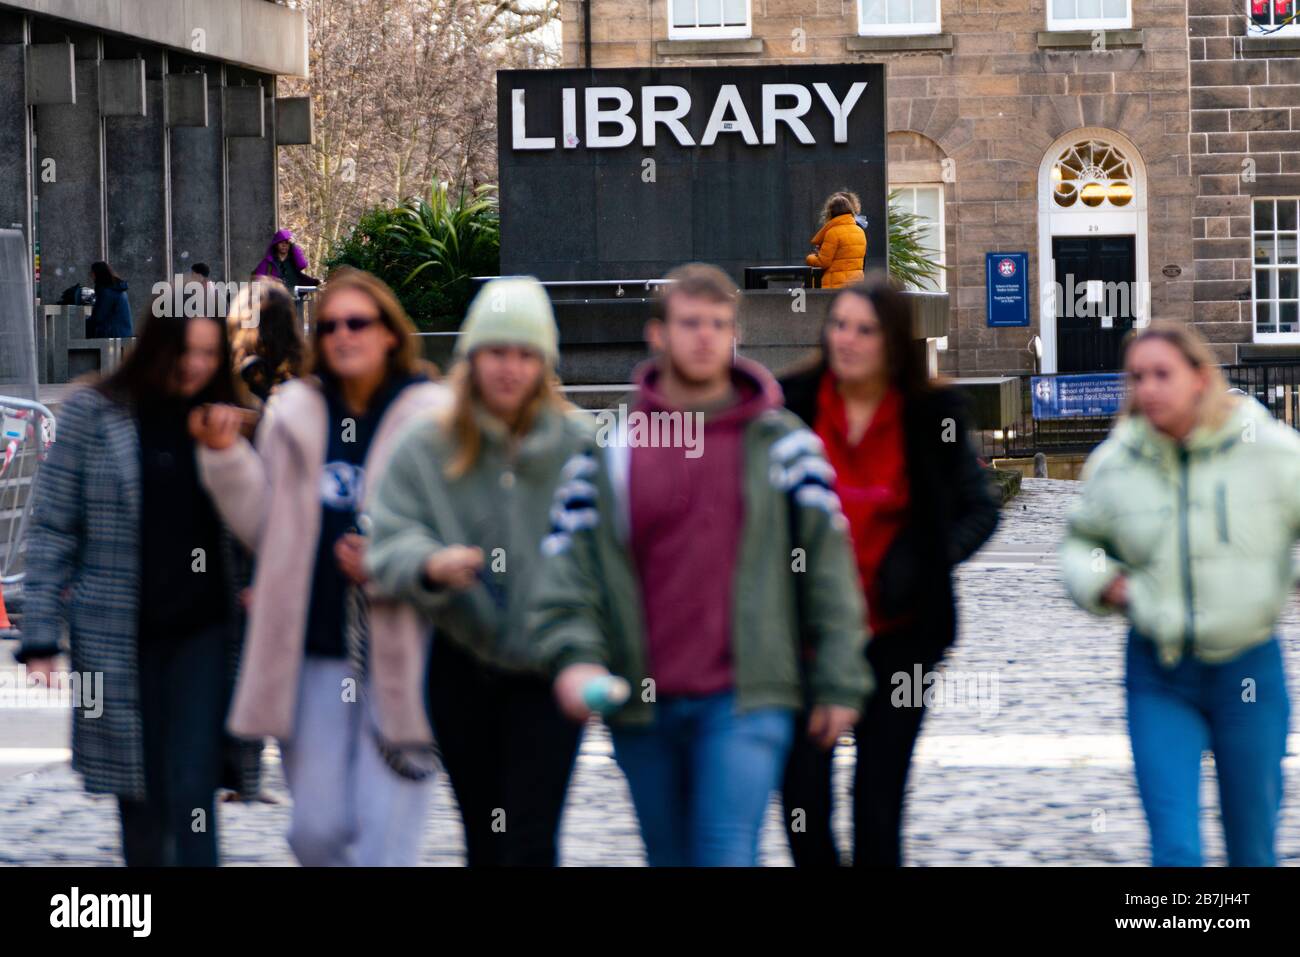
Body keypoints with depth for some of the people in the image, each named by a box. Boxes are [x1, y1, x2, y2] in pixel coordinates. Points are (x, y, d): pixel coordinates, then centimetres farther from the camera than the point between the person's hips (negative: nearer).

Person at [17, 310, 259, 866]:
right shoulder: (94, 414, -2)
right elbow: (52, 530, -1)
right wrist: (41, 637, -6)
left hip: (203, 632, 1)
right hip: (118, 637, -1)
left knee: (193, 788, -8)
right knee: (141, 798, 8)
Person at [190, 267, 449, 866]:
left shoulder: (430, 417, -3)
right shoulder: (294, 416, 10)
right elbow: (263, 527, 13)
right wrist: (225, 456, 1)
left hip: (399, 656, -4)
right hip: (313, 654, 4)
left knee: (385, 837, -5)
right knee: (316, 830, 8)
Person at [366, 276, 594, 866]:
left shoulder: (582, 445, -4)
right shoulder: (426, 448, 0)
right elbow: (388, 542, -4)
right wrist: (431, 564, -26)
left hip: (548, 670, -2)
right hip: (462, 667, 2)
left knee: (530, 844, -9)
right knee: (483, 843, 13)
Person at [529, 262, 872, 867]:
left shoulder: (782, 445, 4)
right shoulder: (607, 451, 7)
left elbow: (828, 567, 4)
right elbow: (566, 565, 2)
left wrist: (839, 682, 1)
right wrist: (574, 657, -15)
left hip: (744, 703, -3)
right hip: (641, 705, 3)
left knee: (727, 856, -14)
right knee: (670, 857, 14)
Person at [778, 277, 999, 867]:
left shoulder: (930, 416, -3)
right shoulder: (789, 404, -2)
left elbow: (981, 511, 6)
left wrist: (927, 561, -11)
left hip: (896, 634, -1)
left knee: (878, 802, 2)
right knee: (803, 795, -2)